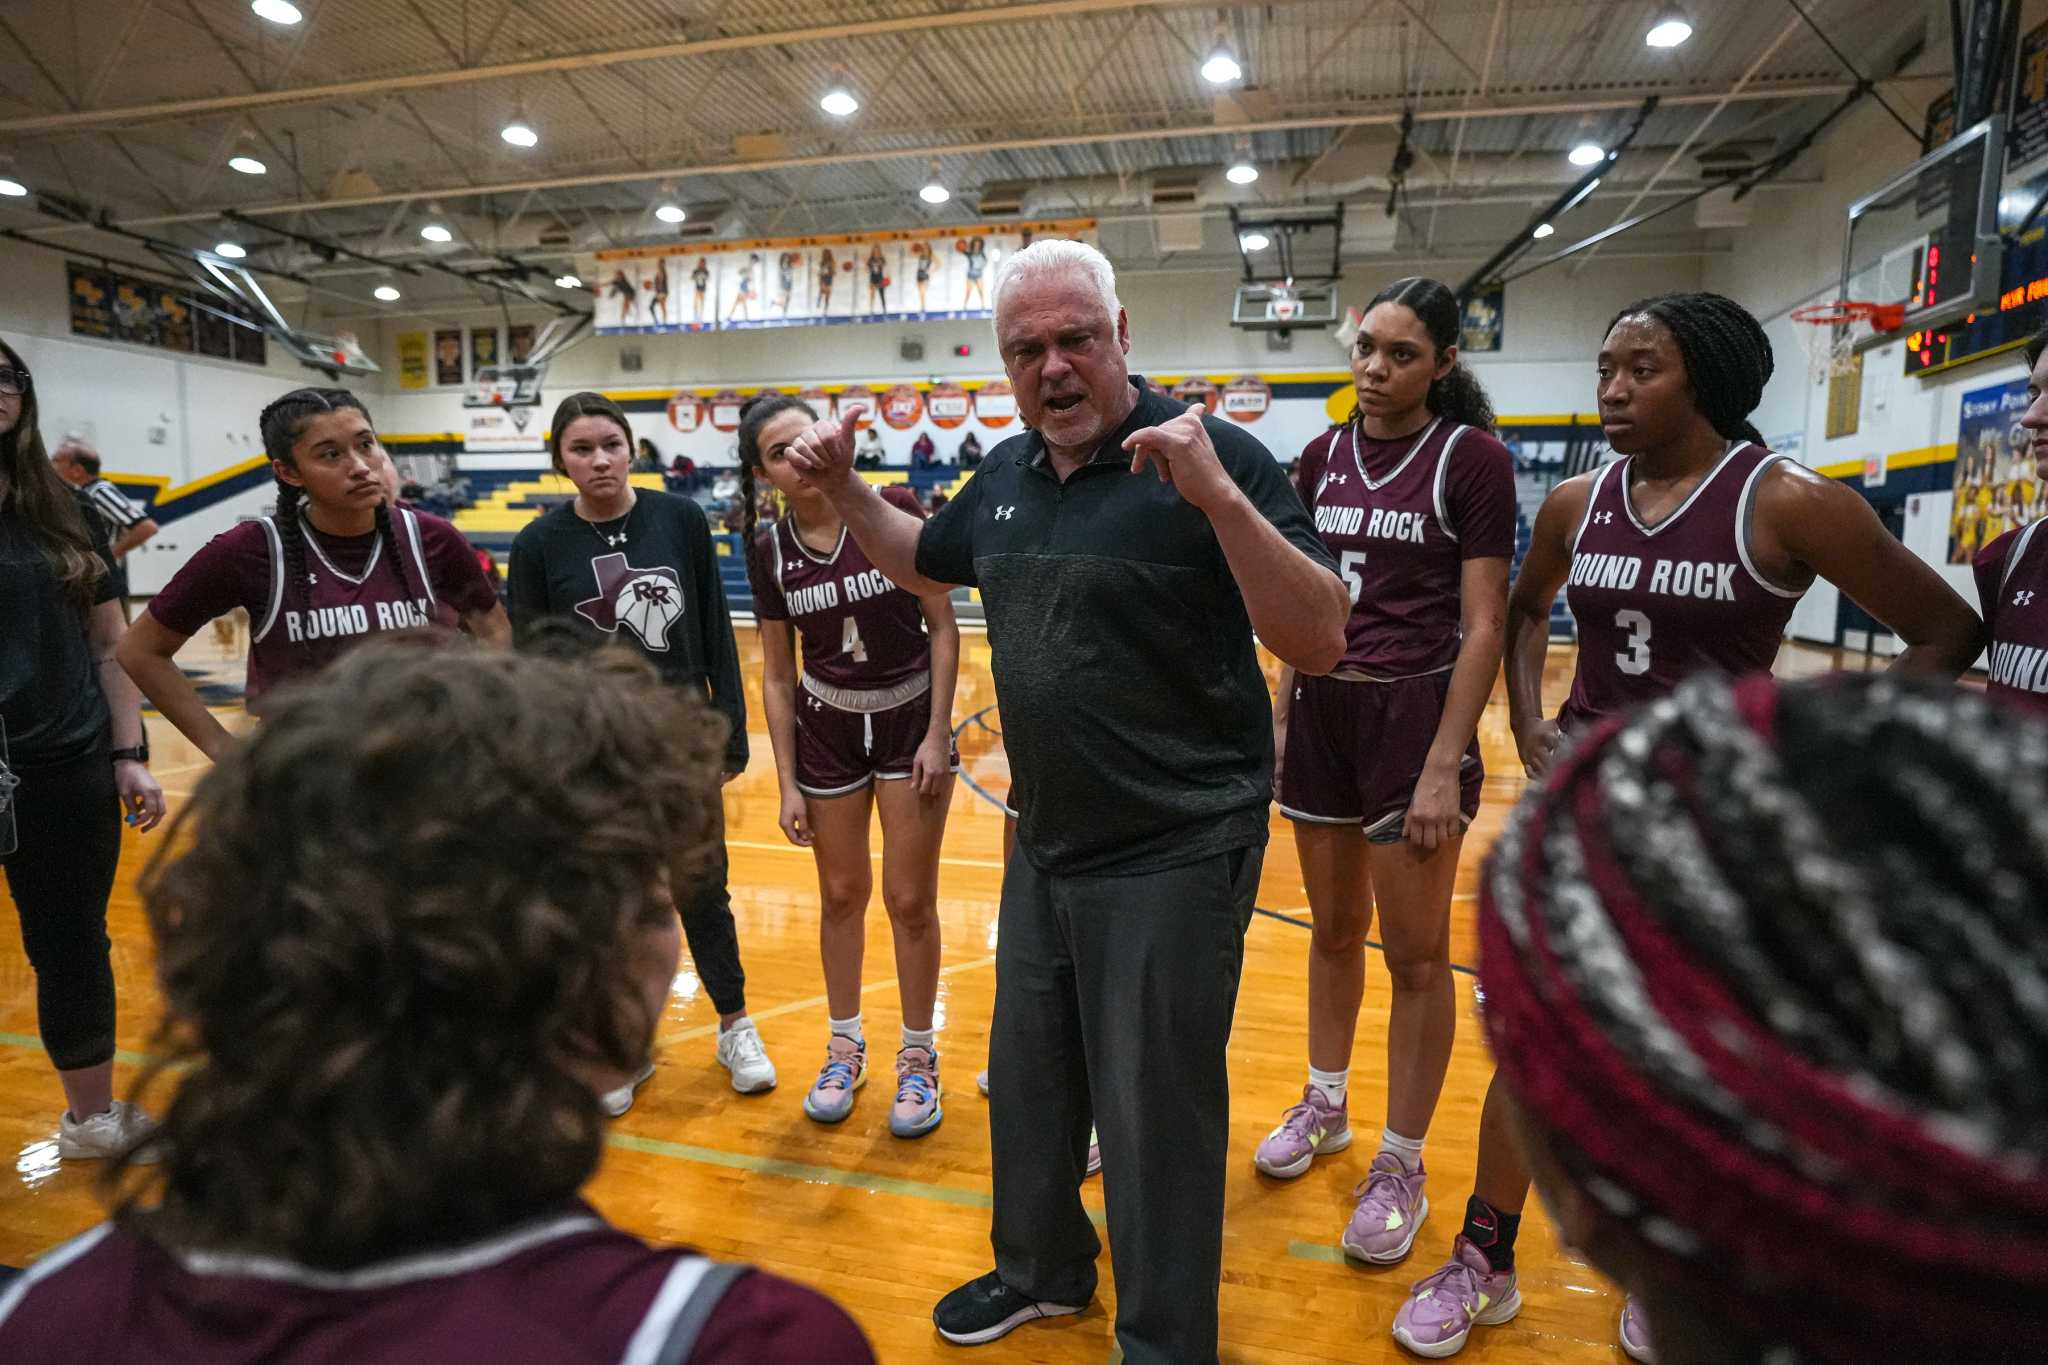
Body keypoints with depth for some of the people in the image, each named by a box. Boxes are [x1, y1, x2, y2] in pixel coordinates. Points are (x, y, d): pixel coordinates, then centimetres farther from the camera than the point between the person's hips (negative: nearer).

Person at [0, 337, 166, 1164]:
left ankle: (92, 1116, 29)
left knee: (72, 948, 13)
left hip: (69, 772, 2)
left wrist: (129, 755, 4)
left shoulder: (67, 513, 5)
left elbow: (109, 644, 8)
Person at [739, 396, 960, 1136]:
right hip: (827, 729, 2)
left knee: (909, 900, 2)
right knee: (841, 895, 12)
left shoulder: (892, 510, -14)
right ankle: (844, 1047, 32)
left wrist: (937, 734, -13)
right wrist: (788, 784, -1)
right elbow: (777, 673, 0)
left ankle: (918, 1057, 22)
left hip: (910, 721, -2)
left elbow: (943, 627, -9)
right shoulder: (768, 547, -6)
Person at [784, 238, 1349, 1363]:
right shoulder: (1007, 472, 5)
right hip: (1045, 843, 7)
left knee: (1155, 1119, 8)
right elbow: (921, 563, 24)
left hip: (1175, 856, -7)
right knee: (1026, 1080, 23)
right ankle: (1041, 1268, 50)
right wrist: (843, 487, 7)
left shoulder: (1210, 458, -15)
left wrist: (1217, 494, -34)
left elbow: (1321, 643, -22)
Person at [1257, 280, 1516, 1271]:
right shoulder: (1324, 457, 7)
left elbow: (1483, 625, -11)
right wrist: (1282, 714, 8)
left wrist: (1445, 765, -16)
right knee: (1334, 929, 17)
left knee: (1414, 953, 5)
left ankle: (1401, 1166, 22)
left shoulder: (1473, 458, -7)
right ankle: (1325, 1106, 37)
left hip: (1415, 712, -5)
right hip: (1323, 709, 5)